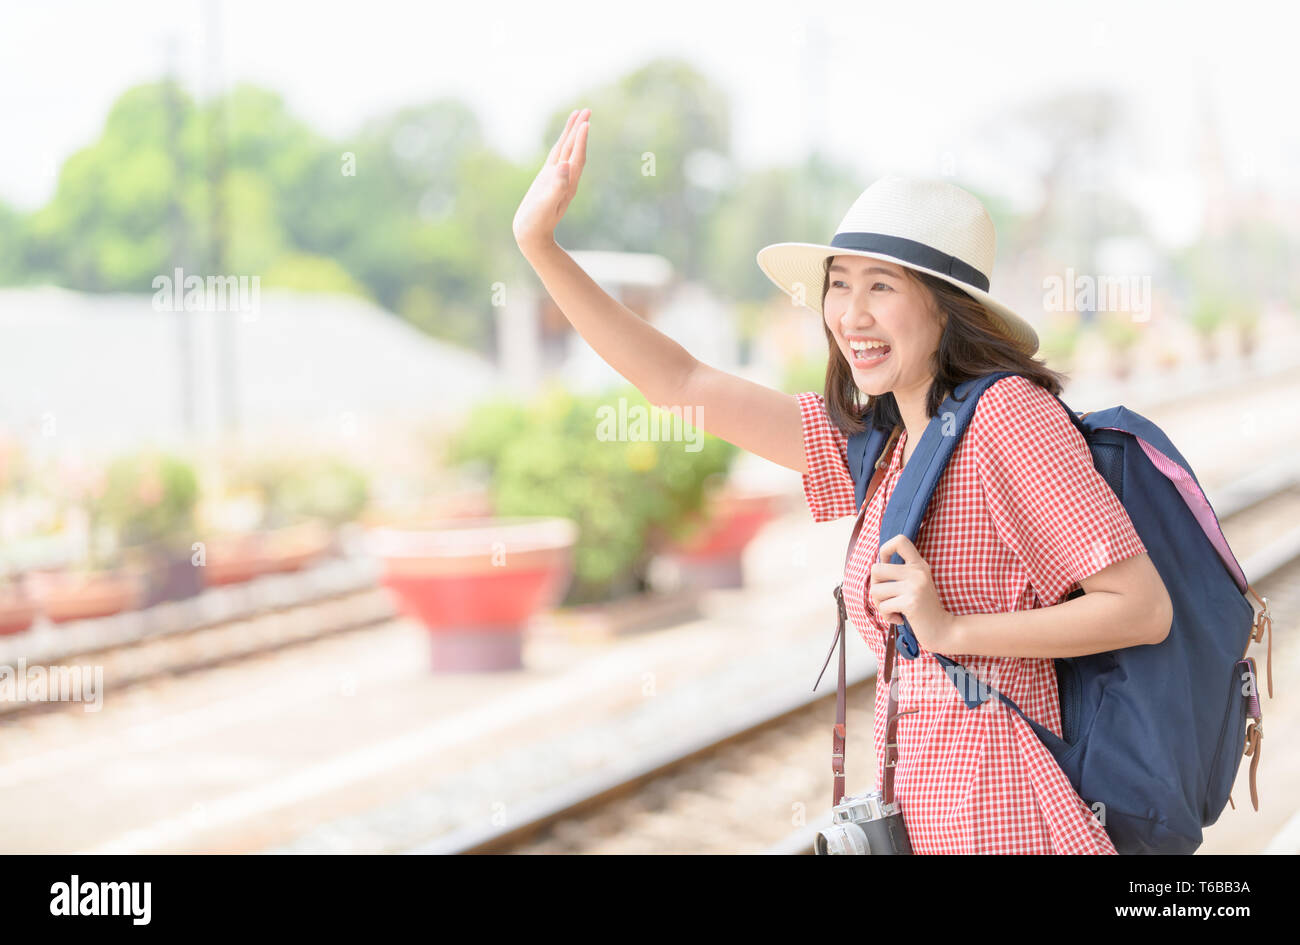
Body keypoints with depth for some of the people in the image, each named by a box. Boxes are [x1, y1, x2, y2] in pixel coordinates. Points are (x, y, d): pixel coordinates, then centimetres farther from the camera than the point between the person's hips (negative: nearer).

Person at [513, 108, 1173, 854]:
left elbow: (1146, 609, -15)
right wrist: (539, 242, 7)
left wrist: (951, 630, -17)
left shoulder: (1009, 412, -13)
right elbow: (681, 386, 11)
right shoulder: (880, 437, 9)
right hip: (913, 807, 7)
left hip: (997, 819, -7)